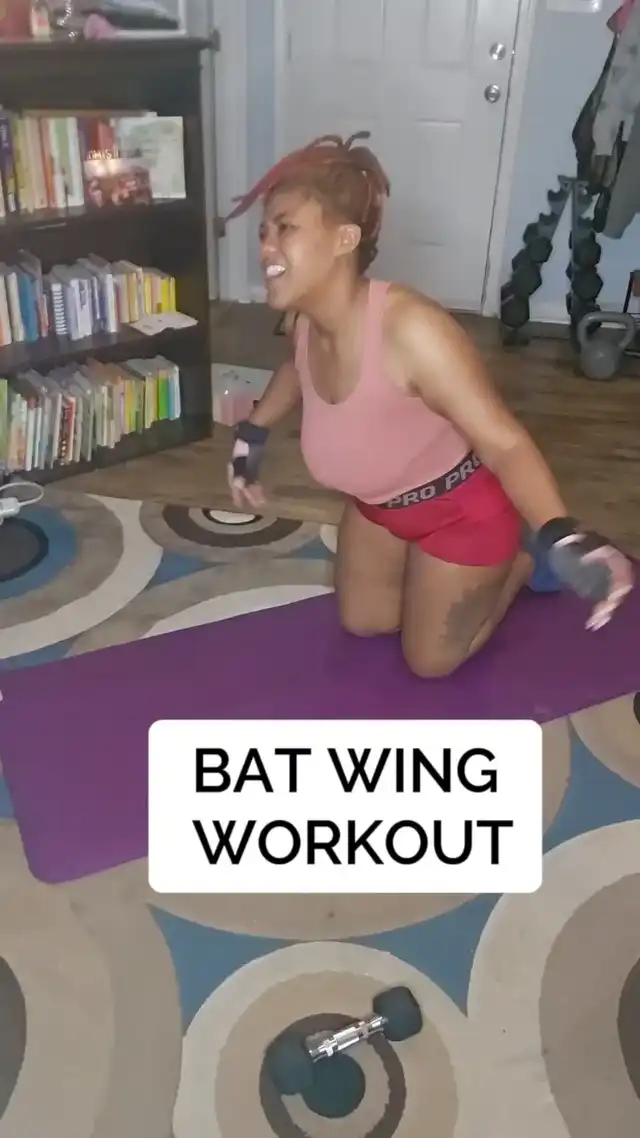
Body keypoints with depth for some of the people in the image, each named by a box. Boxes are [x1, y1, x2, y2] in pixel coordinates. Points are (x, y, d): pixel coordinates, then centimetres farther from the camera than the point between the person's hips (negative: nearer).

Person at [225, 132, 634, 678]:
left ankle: (525, 555, 30)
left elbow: (504, 442, -37)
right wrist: (253, 434, 13)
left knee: (430, 661, 12)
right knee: (363, 623, 24)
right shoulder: (303, 319, -17)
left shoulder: (412, 329, -40)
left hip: (462, 510, -7)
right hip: (377, 505, 7)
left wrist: (561, 537, -51)